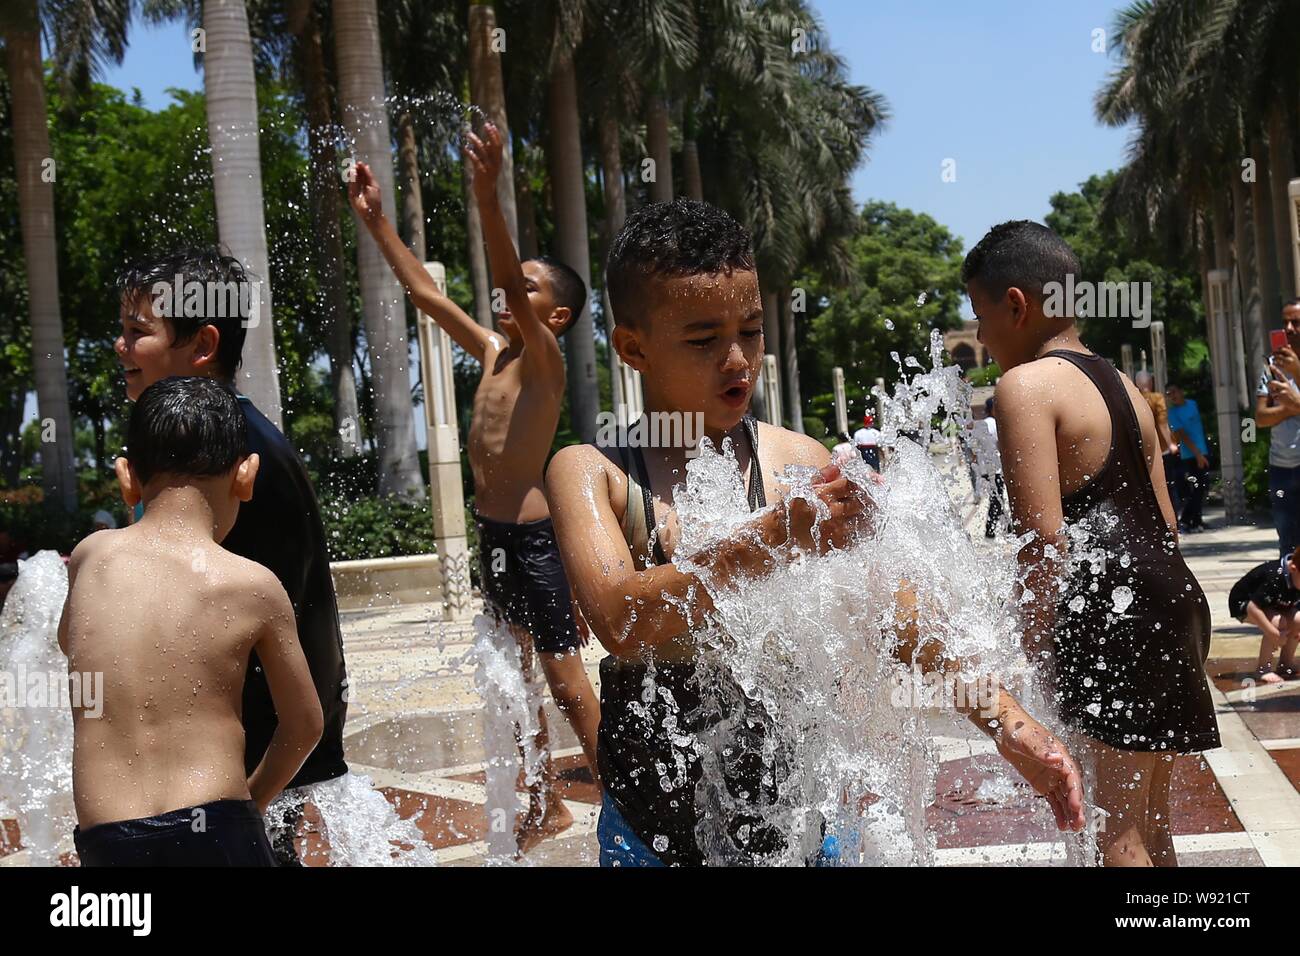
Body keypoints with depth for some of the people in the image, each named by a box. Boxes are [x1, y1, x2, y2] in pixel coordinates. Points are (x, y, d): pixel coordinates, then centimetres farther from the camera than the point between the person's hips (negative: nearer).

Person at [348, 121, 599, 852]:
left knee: (569, 684, -4)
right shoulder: (494, 352, 12)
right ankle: (548, 804, 27)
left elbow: (508, 281, -26)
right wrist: (376, 221, 14)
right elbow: (425, 292, 16)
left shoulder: (546, 360, -9)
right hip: (496, 537, 8)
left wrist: (489, 195, -38)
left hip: (534, 538, -8)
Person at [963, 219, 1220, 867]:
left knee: (1117, 829, -2)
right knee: (1148, 820, 19)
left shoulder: (1024, 384, -10)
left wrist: (1033, 651, -12)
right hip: (1172, 600, 9)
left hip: (1111, 618, -9)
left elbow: (1044, 536, -18)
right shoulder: (1123, 387, 17)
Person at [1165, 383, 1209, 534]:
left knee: (1202, 488, 10)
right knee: (1195, 490, -11)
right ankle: (1183, 523, -8)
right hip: (1189, 456, -7)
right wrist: (1197, 454, -21)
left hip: (1202, 453, 7)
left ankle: (1196, 521, 18)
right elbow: (1182, 435, -14)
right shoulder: (1173, 412, -8)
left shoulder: (1192, 404, 11)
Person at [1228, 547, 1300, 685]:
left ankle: (1285, 664, 5)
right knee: (1278, 623, -29)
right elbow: (1253, 608, -38)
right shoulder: (1274, 577, -37)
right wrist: (1275, 634, -32)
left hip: (1271, 604, 7)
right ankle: (1263, 668, -13)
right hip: (1243, 604, -7)